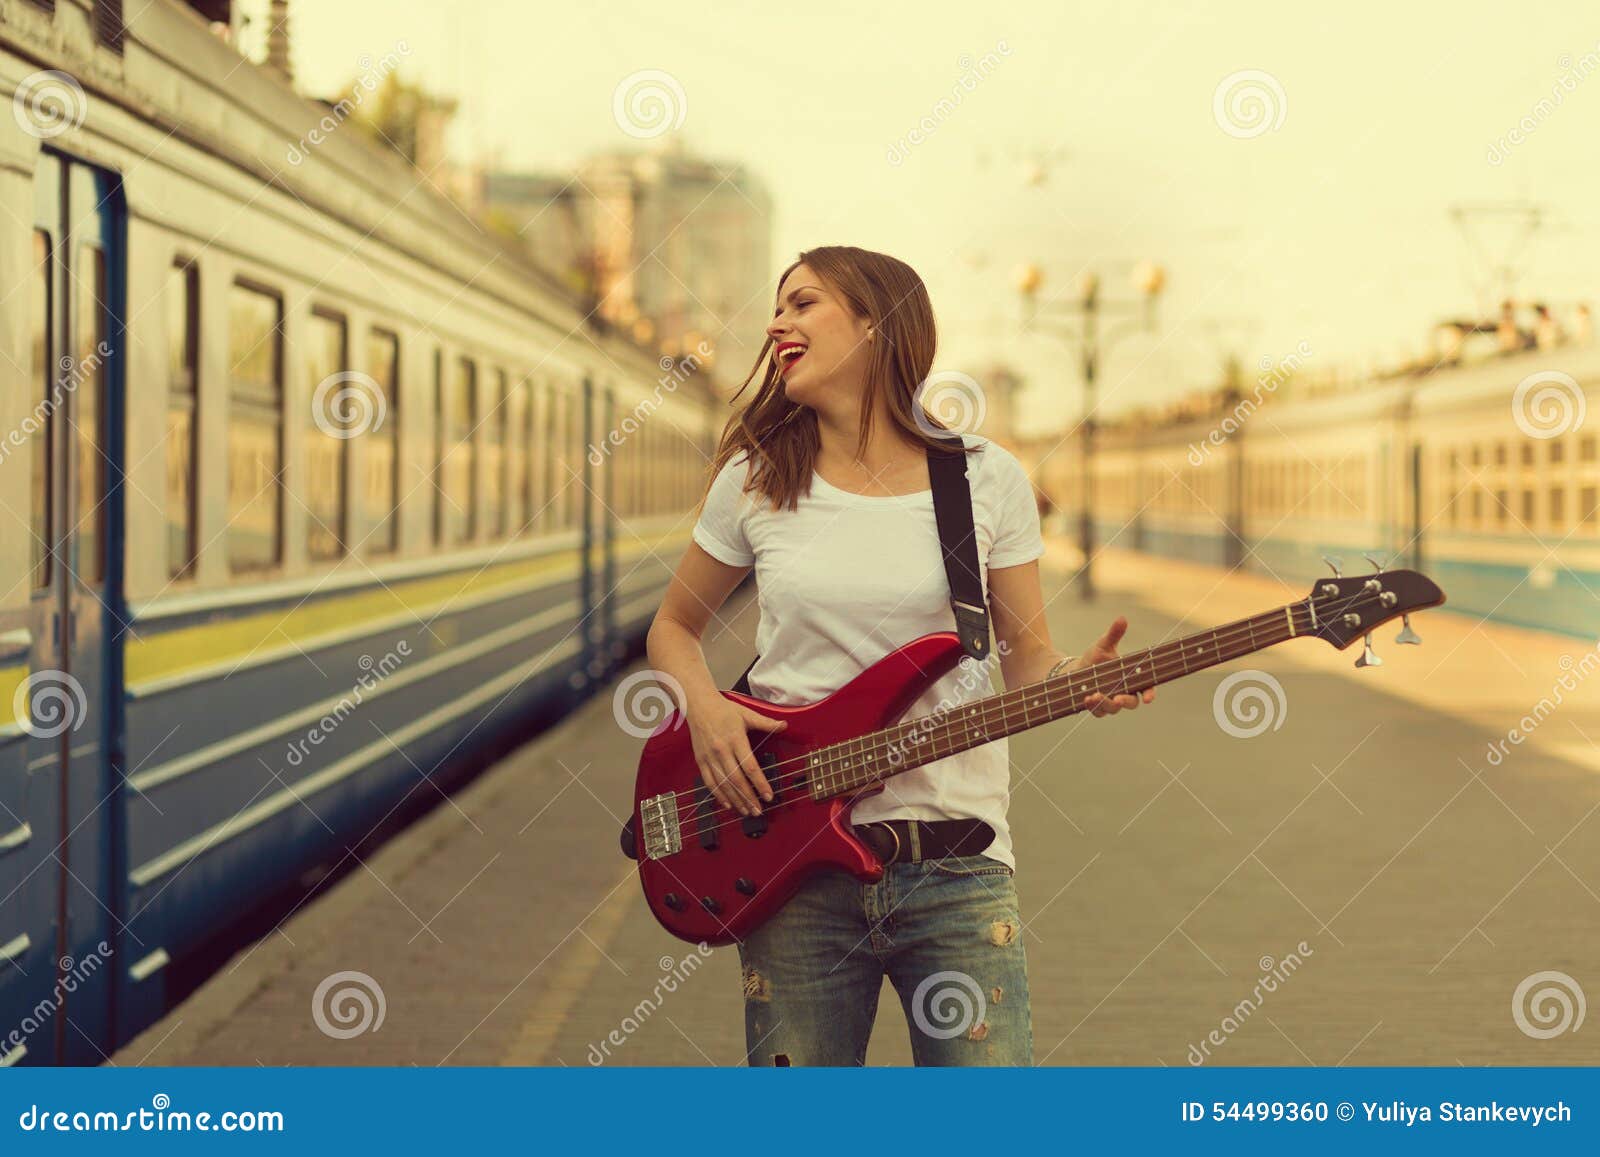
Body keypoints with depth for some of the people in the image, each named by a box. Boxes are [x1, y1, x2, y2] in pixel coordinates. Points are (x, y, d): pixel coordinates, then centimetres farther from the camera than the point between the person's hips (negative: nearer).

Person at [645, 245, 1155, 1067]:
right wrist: (703, 708, -4)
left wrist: (1079, 678, -15)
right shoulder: (756, 481, 5)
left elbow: (1025, 659, 7)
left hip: (954, 859, -1)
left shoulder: (987, 478, 3)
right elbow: (673, 626, 17)